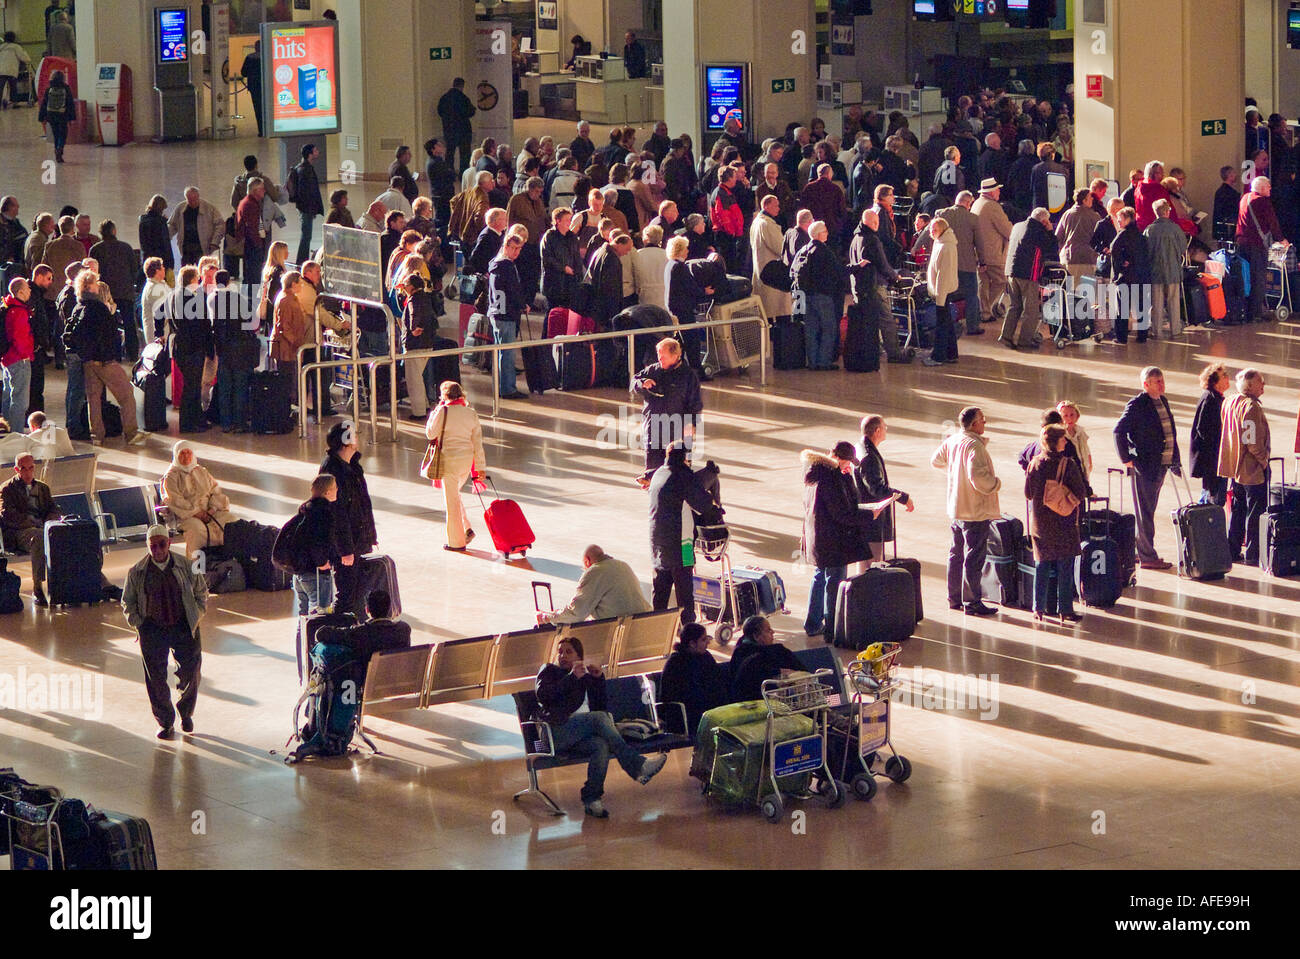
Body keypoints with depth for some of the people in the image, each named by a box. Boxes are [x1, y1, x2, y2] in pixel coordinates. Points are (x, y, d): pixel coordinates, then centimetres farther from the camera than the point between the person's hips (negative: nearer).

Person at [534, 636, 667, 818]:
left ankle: (591, 800, -37)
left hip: (583, 734, 4)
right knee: (599, 717, -31)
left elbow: (601, 705, 20)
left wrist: (598, 678, 7)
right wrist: (572, 677, -9)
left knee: (600, 745, -33)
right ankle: (637, 765, -37)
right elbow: (543, 695, -3)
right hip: (557, 731, -4)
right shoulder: (549, 671, 19)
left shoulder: (587, 677, 30)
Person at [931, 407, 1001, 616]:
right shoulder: (974, 446, -21)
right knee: (974, 557, -3)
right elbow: (978, 476, -31)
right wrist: (995, 483, -14)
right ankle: (972, 602, 0)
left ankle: (954, 598, 26)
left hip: (955, 508, 9)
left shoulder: (952, 441, 6)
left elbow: (936, 460, 22)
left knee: (957, 554, 18)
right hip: (976, 510, -9)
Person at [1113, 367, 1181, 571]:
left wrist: (1174, 460, 18)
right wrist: (1127, 459, -15)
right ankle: (1147, 557, 0)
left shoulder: (1163, 402, 13)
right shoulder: (1137, 405, -12)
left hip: (1160, 465, 8)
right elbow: (1119, 431, -15)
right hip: (1143, 466, -8)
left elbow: (1169, 432, 21)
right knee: (1145, 513, -3)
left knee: (1147, 511, 15)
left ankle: (1139, 551, 25)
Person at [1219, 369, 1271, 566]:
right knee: (1255, 511, -1)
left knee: (1237, 510, 16)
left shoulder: (1229, 403, 8)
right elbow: (1252, 440, -25)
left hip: (1235, 467, 9)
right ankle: (1253, 554, 1)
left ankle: (1233, 551, 21)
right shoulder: (1251, 406, -20)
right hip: (1253, 468, -9)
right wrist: (1263, 459, -12)